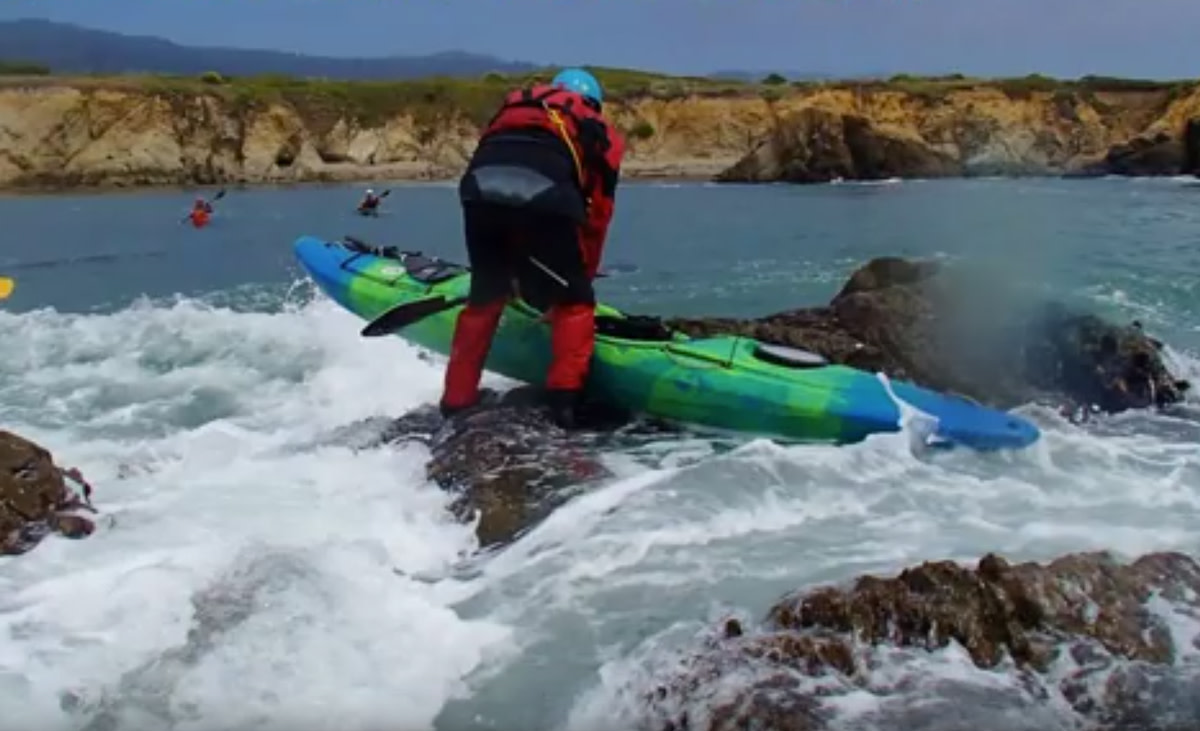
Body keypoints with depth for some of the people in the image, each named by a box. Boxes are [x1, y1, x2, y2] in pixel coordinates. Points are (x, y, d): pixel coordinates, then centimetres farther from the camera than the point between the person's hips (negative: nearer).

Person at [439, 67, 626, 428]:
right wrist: (582, 274, 36)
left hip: (481, 183, 4)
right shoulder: (599, 134, 31)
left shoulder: (513, 107, 40)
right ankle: (564, 395, 2)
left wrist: (518, 270, 42)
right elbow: (597, 216, 25)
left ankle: (456, 399, 28)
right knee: (573, 301, 15)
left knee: (486, 294, 23)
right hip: (544, 192, -3)